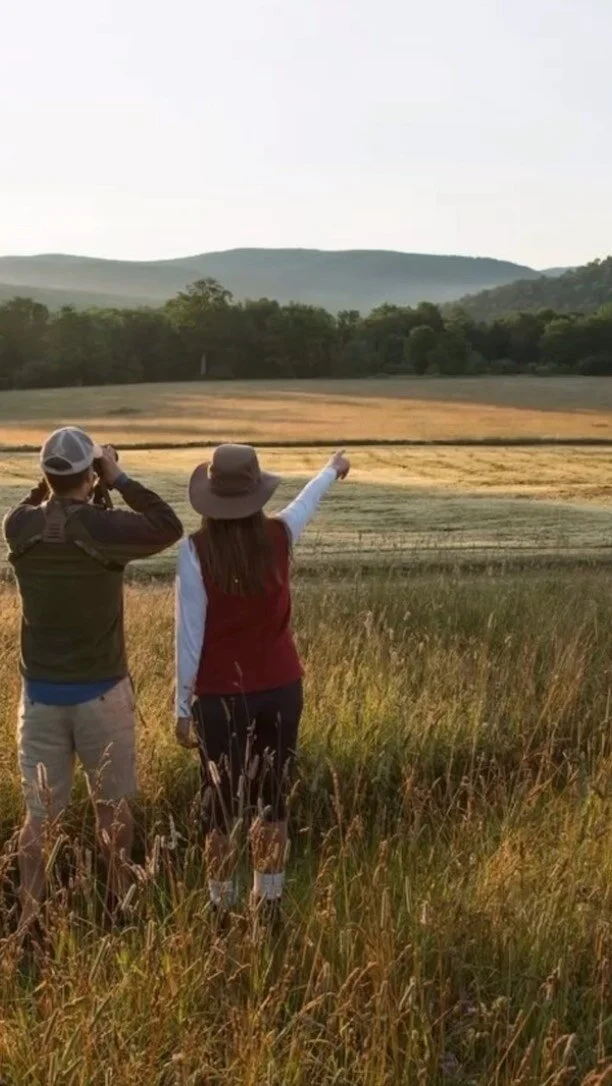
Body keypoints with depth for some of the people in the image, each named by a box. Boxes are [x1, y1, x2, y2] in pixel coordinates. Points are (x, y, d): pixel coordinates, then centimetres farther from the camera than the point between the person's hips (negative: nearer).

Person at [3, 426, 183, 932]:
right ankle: (118, 904, 29)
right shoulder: (105, 527, -18)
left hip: (41, 692, 3)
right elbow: (169, 527, -7)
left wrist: (55, 477, 9)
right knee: (113, 806, 15)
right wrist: (119, 479, -5)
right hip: (101, 691, -2)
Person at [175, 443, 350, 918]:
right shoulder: (279, 536, -4)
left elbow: (190, 633, -11)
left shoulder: (196, 549, -13)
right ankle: (270, 903, 23)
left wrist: (183, 706, -2)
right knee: (272, 801, 14)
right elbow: (309, 499, 19)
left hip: (220, 696, -3)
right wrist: (333, 469, 41)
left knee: (222, 807, 9)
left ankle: (222, 908, 17)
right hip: (280, 689, 3)